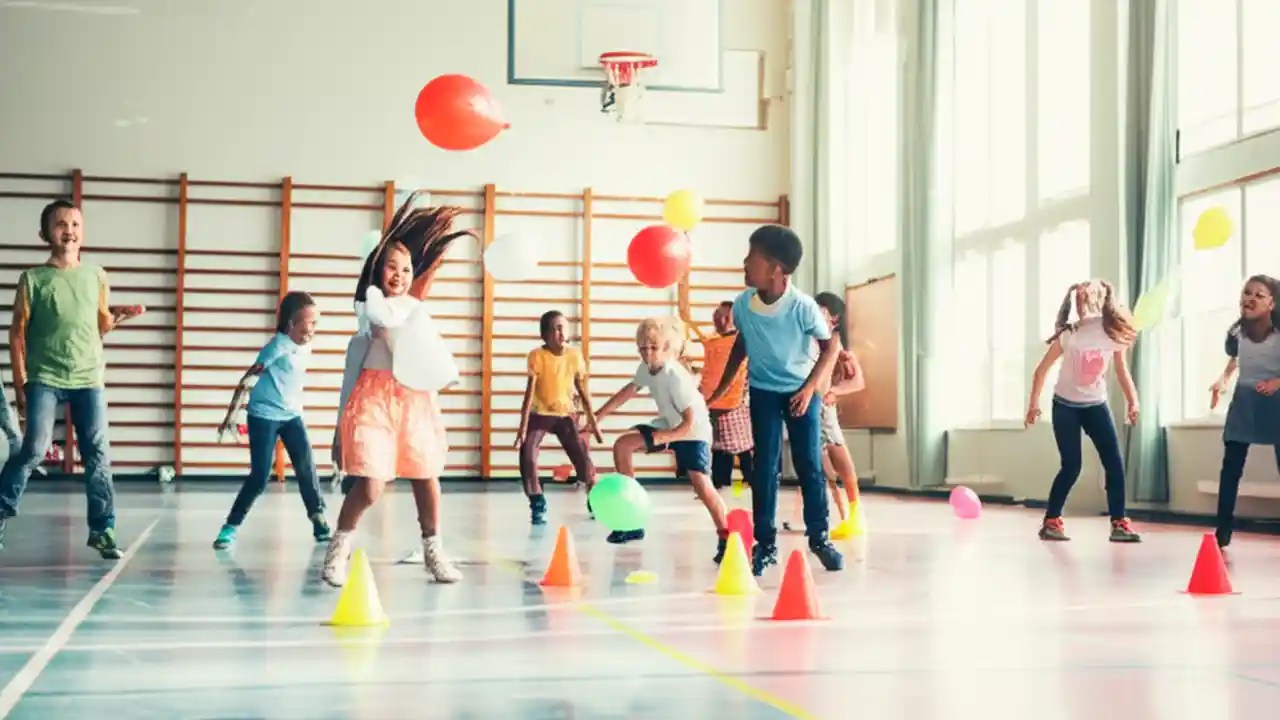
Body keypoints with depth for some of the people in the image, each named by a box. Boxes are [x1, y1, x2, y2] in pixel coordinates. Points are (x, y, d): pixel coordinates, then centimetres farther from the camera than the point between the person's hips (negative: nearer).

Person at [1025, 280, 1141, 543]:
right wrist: (1033, 404, -6)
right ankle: (1050, 521, 5)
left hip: (1096, 405, 3)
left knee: (1114, 463, -6)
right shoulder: (1068, 335, -13)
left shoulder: (1113, 333, -6)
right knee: (1071, 467, -7)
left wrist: (1132, 401, -4)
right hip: (1065, 405, -3)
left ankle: (1119, 523, 0)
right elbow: (1042, 369, -5)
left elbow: (1121, 368, 6)